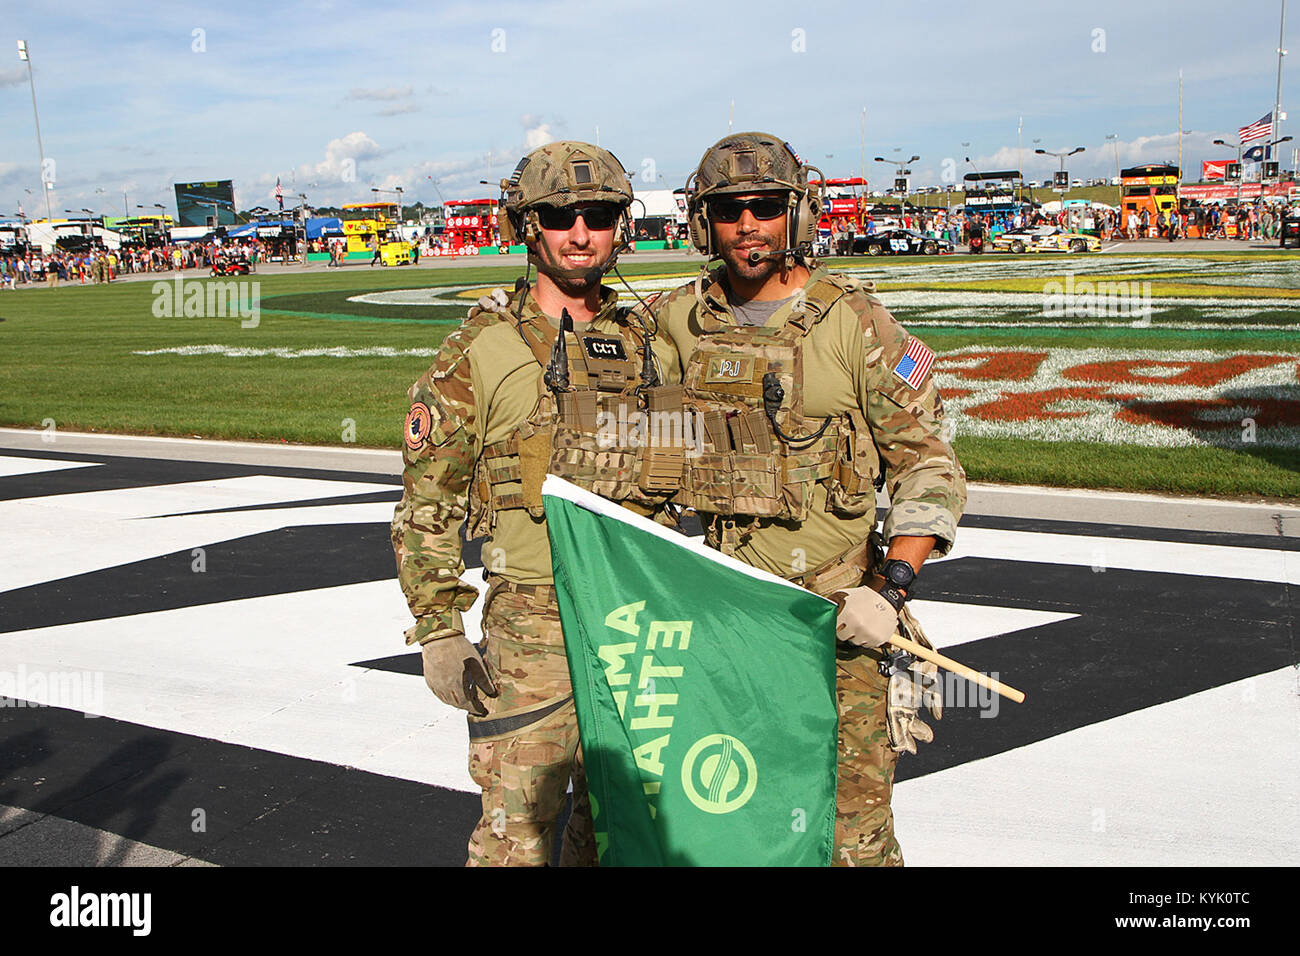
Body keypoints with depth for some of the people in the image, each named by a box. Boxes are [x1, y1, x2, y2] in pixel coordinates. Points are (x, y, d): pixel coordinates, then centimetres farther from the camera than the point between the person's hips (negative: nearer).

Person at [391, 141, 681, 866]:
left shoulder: (646, 347, 8)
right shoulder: (480, 351, -6)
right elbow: (427, 504, -5)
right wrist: (438, 632, -9)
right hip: (531, 626, -4)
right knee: (518, 833, 2)